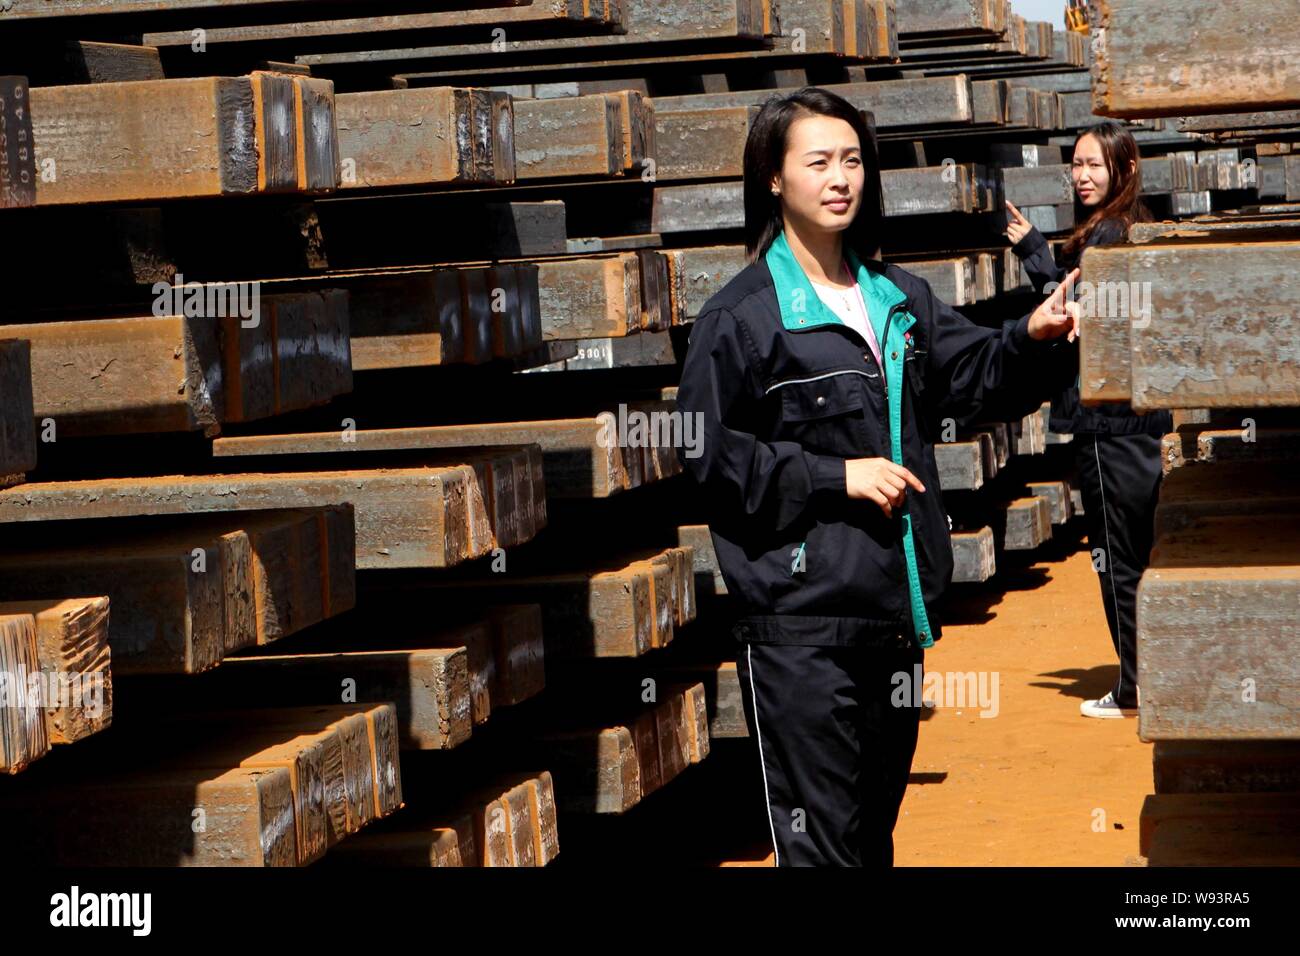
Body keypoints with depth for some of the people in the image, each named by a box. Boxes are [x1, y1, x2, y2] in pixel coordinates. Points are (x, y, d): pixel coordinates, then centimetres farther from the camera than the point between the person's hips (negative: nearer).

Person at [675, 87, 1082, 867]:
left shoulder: (902, 299, 13)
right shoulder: (740, 316, -7)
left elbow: (977, 377, 8)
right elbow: (707, 456, -10)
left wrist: (1033, 339, -12)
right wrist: (834, 476, -14)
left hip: (895, 611, 7)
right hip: (800, 620, -7)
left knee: (875, 831, 17)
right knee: (821, 840, -6)